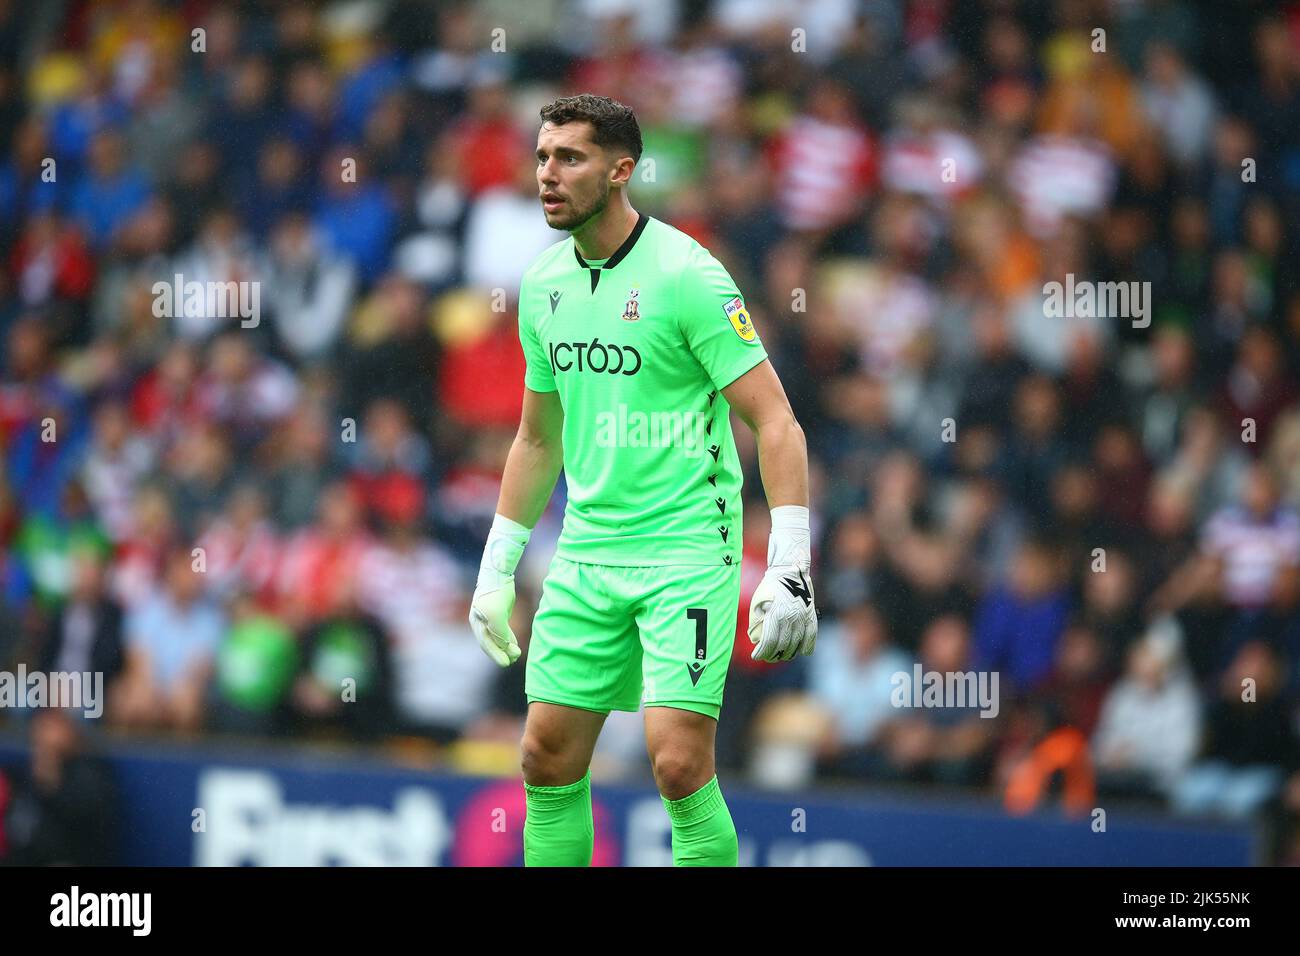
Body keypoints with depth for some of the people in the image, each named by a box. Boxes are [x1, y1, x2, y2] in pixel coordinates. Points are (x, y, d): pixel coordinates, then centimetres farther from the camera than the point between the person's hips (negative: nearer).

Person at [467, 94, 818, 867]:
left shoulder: (685, 274, -12)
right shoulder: (544, 282, 8)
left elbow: (775, 419, -14)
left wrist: (791, 564, -22)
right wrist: (497, 568, 20)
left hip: (689, 549, -6)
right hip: (586, 552, 6)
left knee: (678, 760, -15)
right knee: (549, 754, 5)